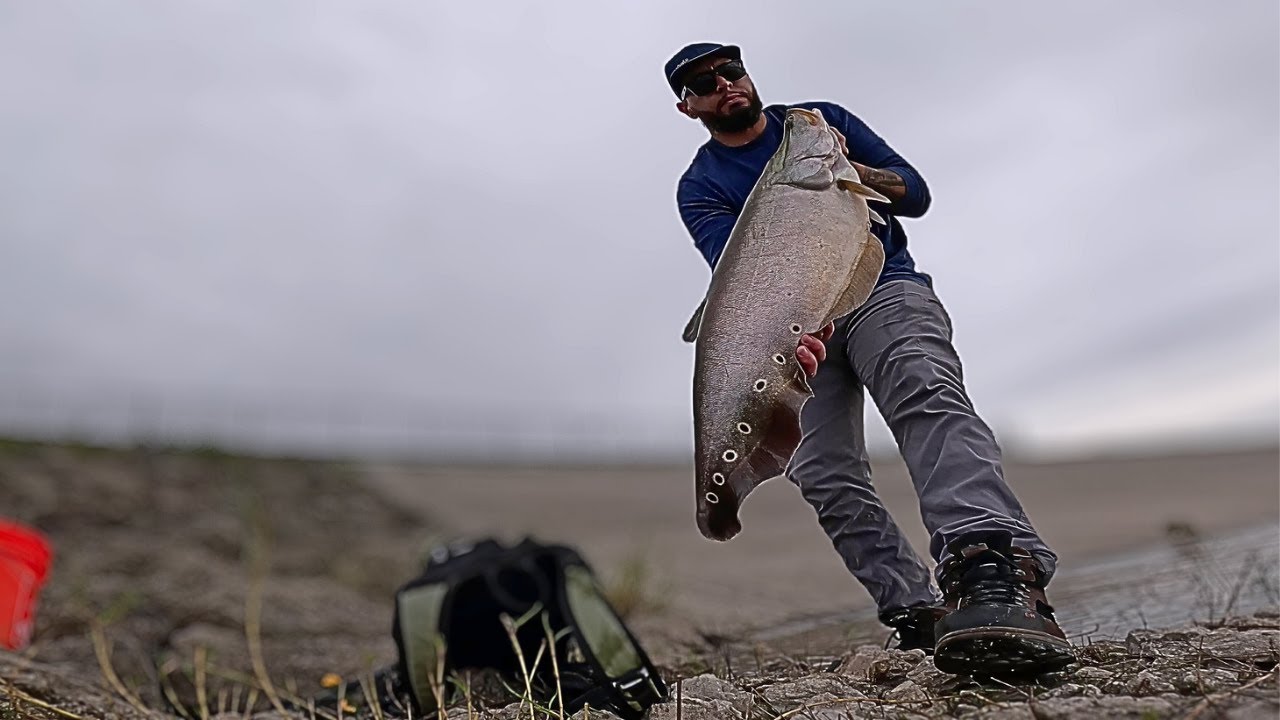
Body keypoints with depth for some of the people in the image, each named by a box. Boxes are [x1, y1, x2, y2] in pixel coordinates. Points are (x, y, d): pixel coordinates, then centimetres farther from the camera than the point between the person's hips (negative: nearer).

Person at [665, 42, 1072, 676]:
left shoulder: (822, 120, 12)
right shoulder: (699, 188, 6)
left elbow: (916, 193, 10)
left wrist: (848, 169, -10)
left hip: (885, 288, -2)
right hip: (794, 327, 2)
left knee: (925, 394, -32)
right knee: (824, 479, -14)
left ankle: (993, 571, -52)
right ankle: (920, 615, -10)